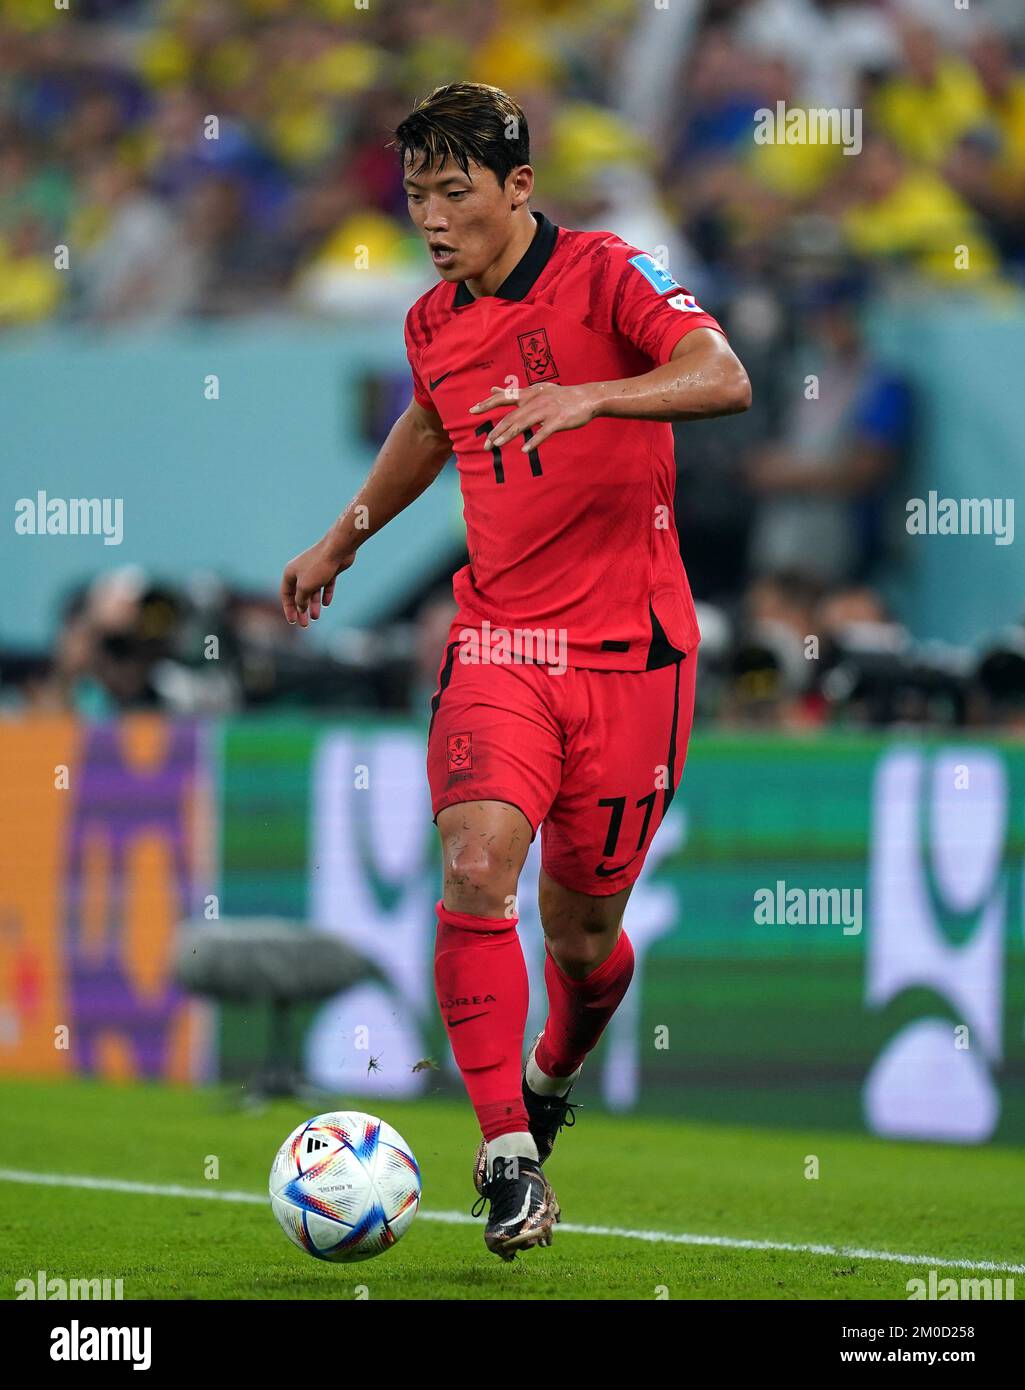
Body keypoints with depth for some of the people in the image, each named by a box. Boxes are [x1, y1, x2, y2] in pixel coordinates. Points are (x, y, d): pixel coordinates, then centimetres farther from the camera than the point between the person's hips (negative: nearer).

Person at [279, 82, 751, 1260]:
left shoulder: (605, 275, -10)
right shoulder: (432, 324, 8)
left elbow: (722, 378, -26)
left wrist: (586, 397, -39)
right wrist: (344, 538, 39)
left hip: (628, 652, -3)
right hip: (498, 643, 3)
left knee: (582, 932, 7)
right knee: (476, 863, -22)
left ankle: (550, 1079, 42)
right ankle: (509, 1161, -20)